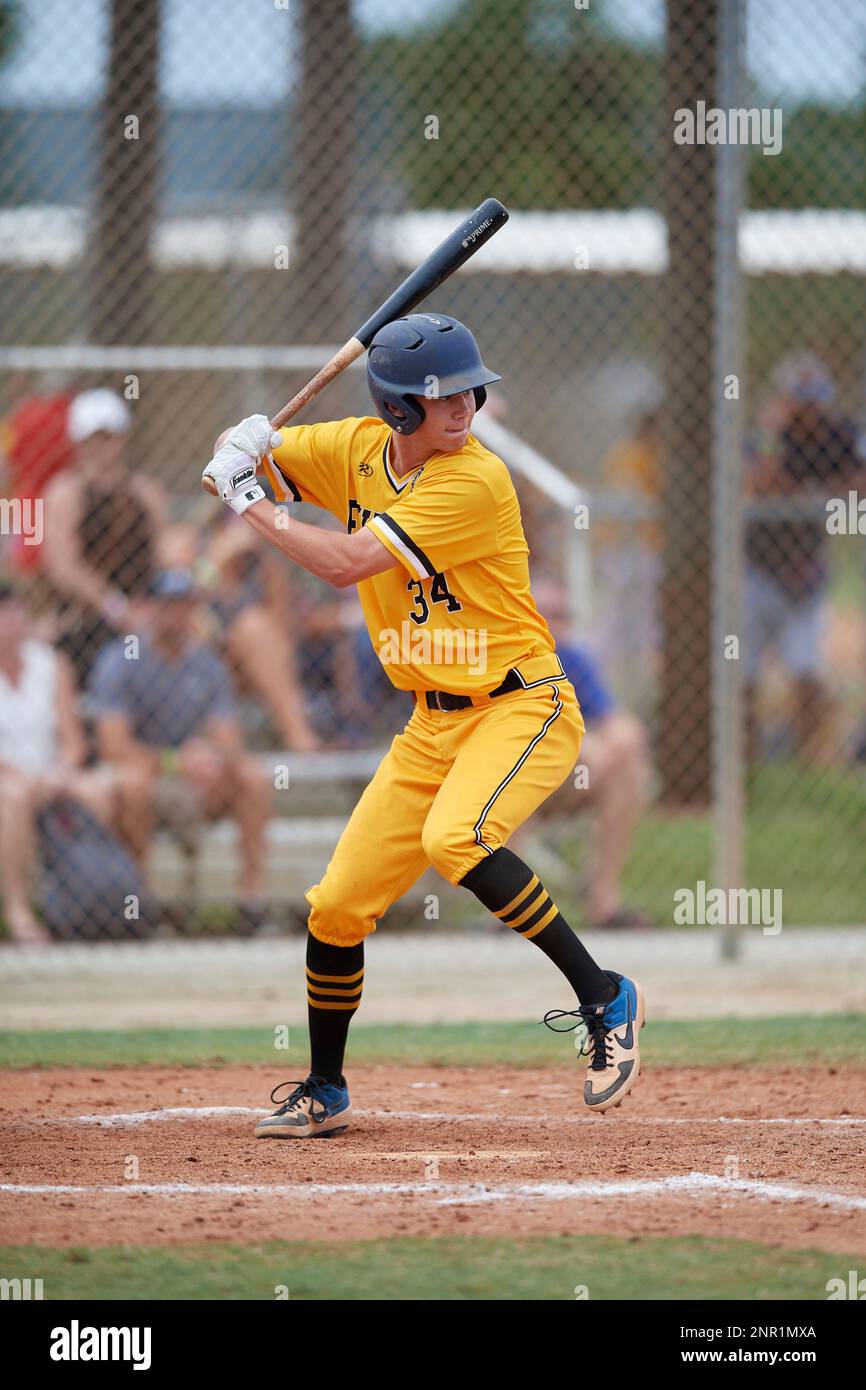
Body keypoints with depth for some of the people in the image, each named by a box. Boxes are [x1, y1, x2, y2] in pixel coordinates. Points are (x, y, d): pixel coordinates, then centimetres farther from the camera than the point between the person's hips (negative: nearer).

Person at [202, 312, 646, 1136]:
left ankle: (604, 998, -24)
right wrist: (245, 443, -12)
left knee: (454, 839, -35)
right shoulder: (359, 450, 2)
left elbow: (345, 563, -24)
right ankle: (324, 1093, 26)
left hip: (521, 708, -7)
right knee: (336, 906, 5)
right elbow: (237, 457, 12)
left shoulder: (475, 481, -21)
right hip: (433, 725, 7)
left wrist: (250, 504, -15)